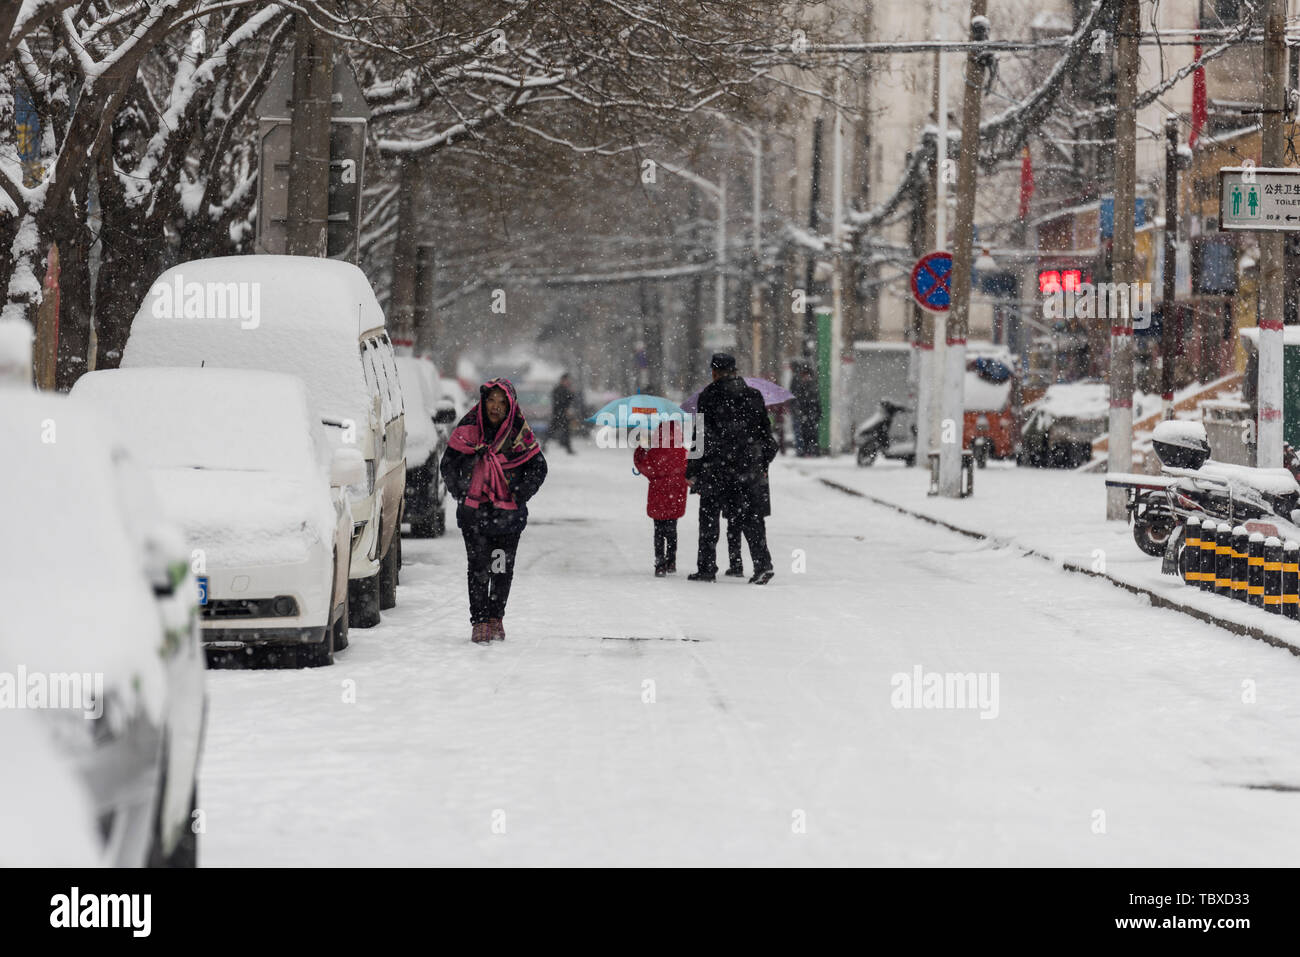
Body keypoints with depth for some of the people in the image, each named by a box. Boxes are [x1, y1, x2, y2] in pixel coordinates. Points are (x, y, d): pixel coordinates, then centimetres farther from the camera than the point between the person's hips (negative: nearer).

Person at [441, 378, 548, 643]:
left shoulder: (520, 434, -2)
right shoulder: (468, 430, -2)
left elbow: (538, 468, 6)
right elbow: (449, 466, 9)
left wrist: (517, 497, -1)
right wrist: (463, 496, 2)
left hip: (509, 514, 0)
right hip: (474, 512, 0)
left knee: (502, 569, 7)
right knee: (478, 567, -4)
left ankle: (495, 618, 22)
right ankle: (479, 622, 1)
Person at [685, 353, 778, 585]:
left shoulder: (709, 396, -8)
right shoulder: (753, 396, 6)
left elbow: (703, 436, -9)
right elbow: (765, 433, 11)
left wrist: (692, 470, -4)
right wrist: (763, 464, 21)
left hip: (717, 467, -3)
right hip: (749, 466, 3)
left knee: (709, 516, 8)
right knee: (750, 516, 6)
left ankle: (707, 568, 10)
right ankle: (762, 563, -9)